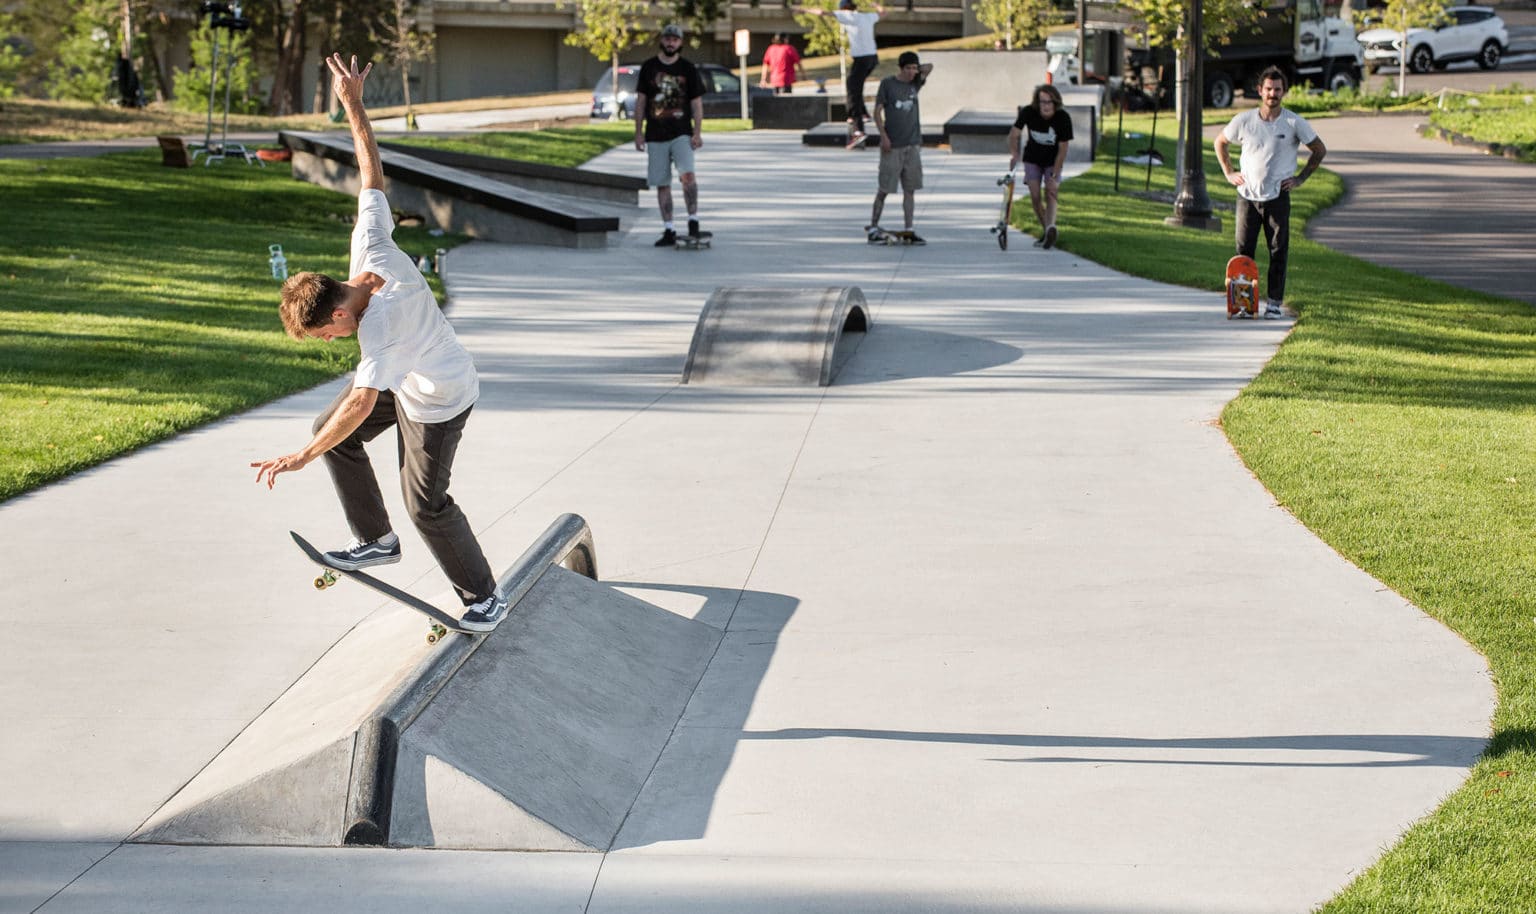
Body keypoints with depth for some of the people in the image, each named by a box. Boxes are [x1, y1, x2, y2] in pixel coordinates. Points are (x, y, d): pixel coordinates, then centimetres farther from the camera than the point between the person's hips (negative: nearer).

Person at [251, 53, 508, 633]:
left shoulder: (379, 328, -39)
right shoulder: (373, 248, -20)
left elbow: (360, 404, -38)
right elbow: (371, 175, -9)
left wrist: (301, 457, -37)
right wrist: (353, 105, -6)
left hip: (438, 401, -9)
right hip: (406, 379, 9)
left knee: (425, 503, -5)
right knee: (332, 432, 10)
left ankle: (484, 598, 10)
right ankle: (377, 541, 21)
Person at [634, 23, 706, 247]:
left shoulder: (688, 69, 6)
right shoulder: (649, 67, 8)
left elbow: (697, 102, 5)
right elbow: (640, 101, 10)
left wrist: (697, 132, -4)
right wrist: (638, 132, 5)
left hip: (681, 133, -2)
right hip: (655, 135, 2)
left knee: (687, 174, -23)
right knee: (662, 184, 3)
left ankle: (693, 220, -13)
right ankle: (669, 231, 8)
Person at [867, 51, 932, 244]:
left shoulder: (914, 84, 9)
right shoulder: (887, 84, -3)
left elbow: (929, 67, 16)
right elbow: (878, 111, -4)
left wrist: (917, 69, 5)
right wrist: (883, 135, -12)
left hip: (913, 144, 4)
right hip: (892, 145, -4)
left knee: (910, 189, 3)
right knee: (885, 188, 0)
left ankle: (909, 229, 6)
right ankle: (873, 226, 11)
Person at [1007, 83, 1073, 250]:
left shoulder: (1063, 118, -24)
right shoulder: (1028, 112, -21)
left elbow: (1062, 150, -21)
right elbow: (1014, 134, -16)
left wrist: (1054, 176, -24)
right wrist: (1014, 153, -31)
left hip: (1053, 161, -1)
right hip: (1033, 159, 1)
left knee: (1050, 194, -19)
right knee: (1035, 196, -6)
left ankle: (1051, 227, -34)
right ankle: (1046, 231, 8)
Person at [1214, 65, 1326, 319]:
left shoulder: (1294, 123, -4)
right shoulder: (1244, 120, 0)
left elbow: (1320, 150, 7)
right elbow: (1220, 142, 16)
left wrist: (1301, 177, 2)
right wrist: (1228, 172, 8)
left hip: (1277, 196, -1)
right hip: (1247, 194, 1)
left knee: (1278, 251, 1)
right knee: (1243, 251, 2)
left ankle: (1274, 303, 8)